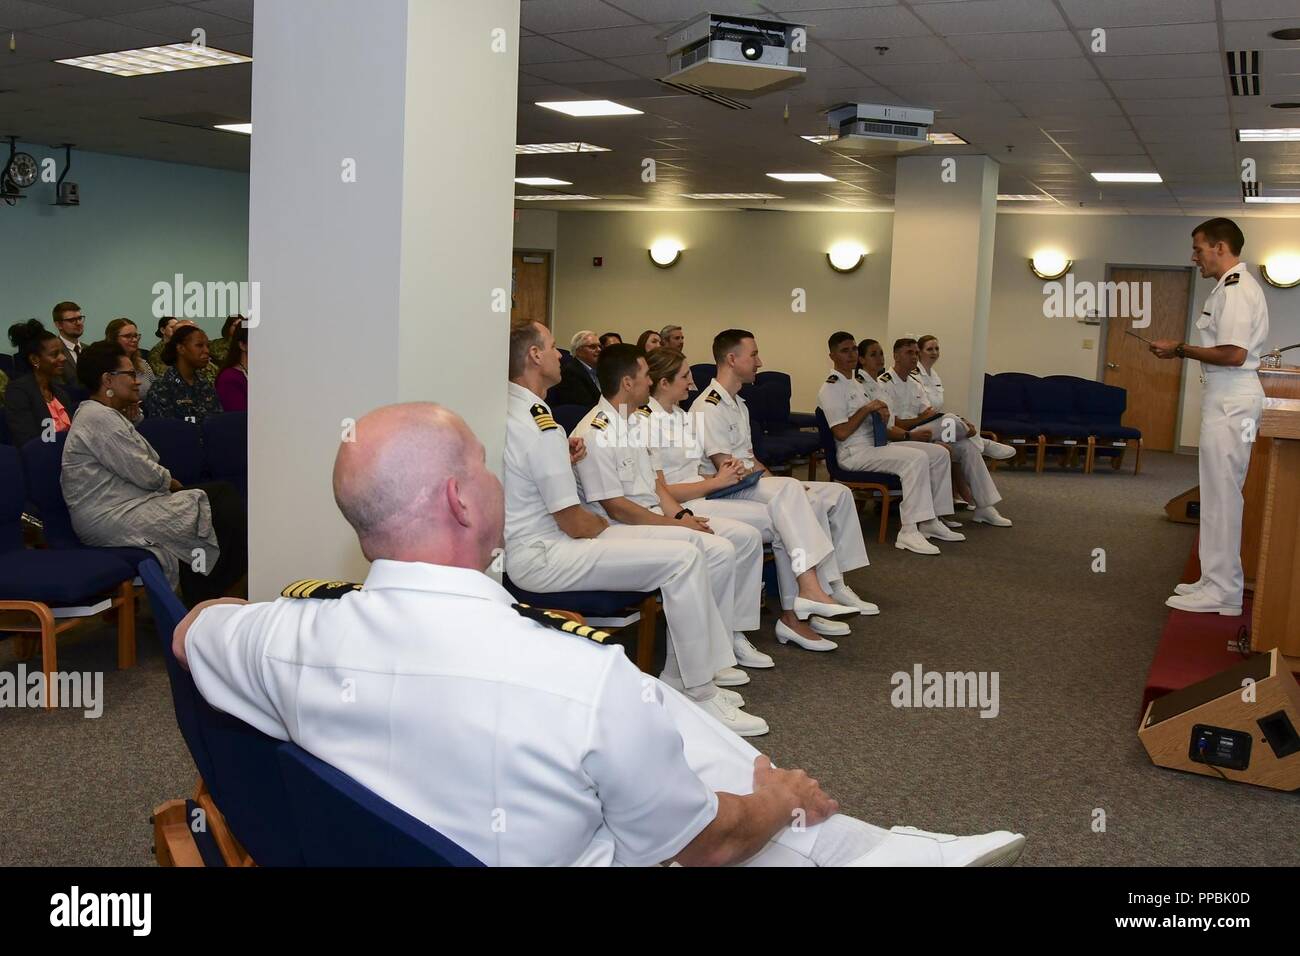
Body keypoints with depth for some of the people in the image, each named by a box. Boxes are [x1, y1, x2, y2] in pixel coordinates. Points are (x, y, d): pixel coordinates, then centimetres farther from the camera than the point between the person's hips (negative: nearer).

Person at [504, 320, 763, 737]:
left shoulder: (506, 407, 10)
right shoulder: (541, 424, -21)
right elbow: (574, 523, -19)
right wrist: (605, 525, 2)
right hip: (543, 557, -11)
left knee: (684, 539, 7)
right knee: (683, 559, -18)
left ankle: (679, 680, 11)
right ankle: (701, 696, -9)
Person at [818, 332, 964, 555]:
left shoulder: (861, 381, 20)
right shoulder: (831, 389, -8)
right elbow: (841, 433, -17)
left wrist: (908, 435, 7)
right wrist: (867, 409, -14)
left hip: (879, 444, 9)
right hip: (855, 453, -9)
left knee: (939, 452, 0)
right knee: (916, 458, -29)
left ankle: (930, 522, 0)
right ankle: (908, 533, -34)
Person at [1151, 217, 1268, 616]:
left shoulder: (1235, 289, -16)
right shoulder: (1235, 286, 17)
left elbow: (1234, 354, -24)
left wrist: (1181, 350, -14)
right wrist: (1184, 351, 11)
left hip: (1231, 402, -11)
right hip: (1226, 399, 11)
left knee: (1222, 494, -6)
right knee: (1221, 494, 15)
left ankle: (1222, 591, -1)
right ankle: (1218, 580, 23)